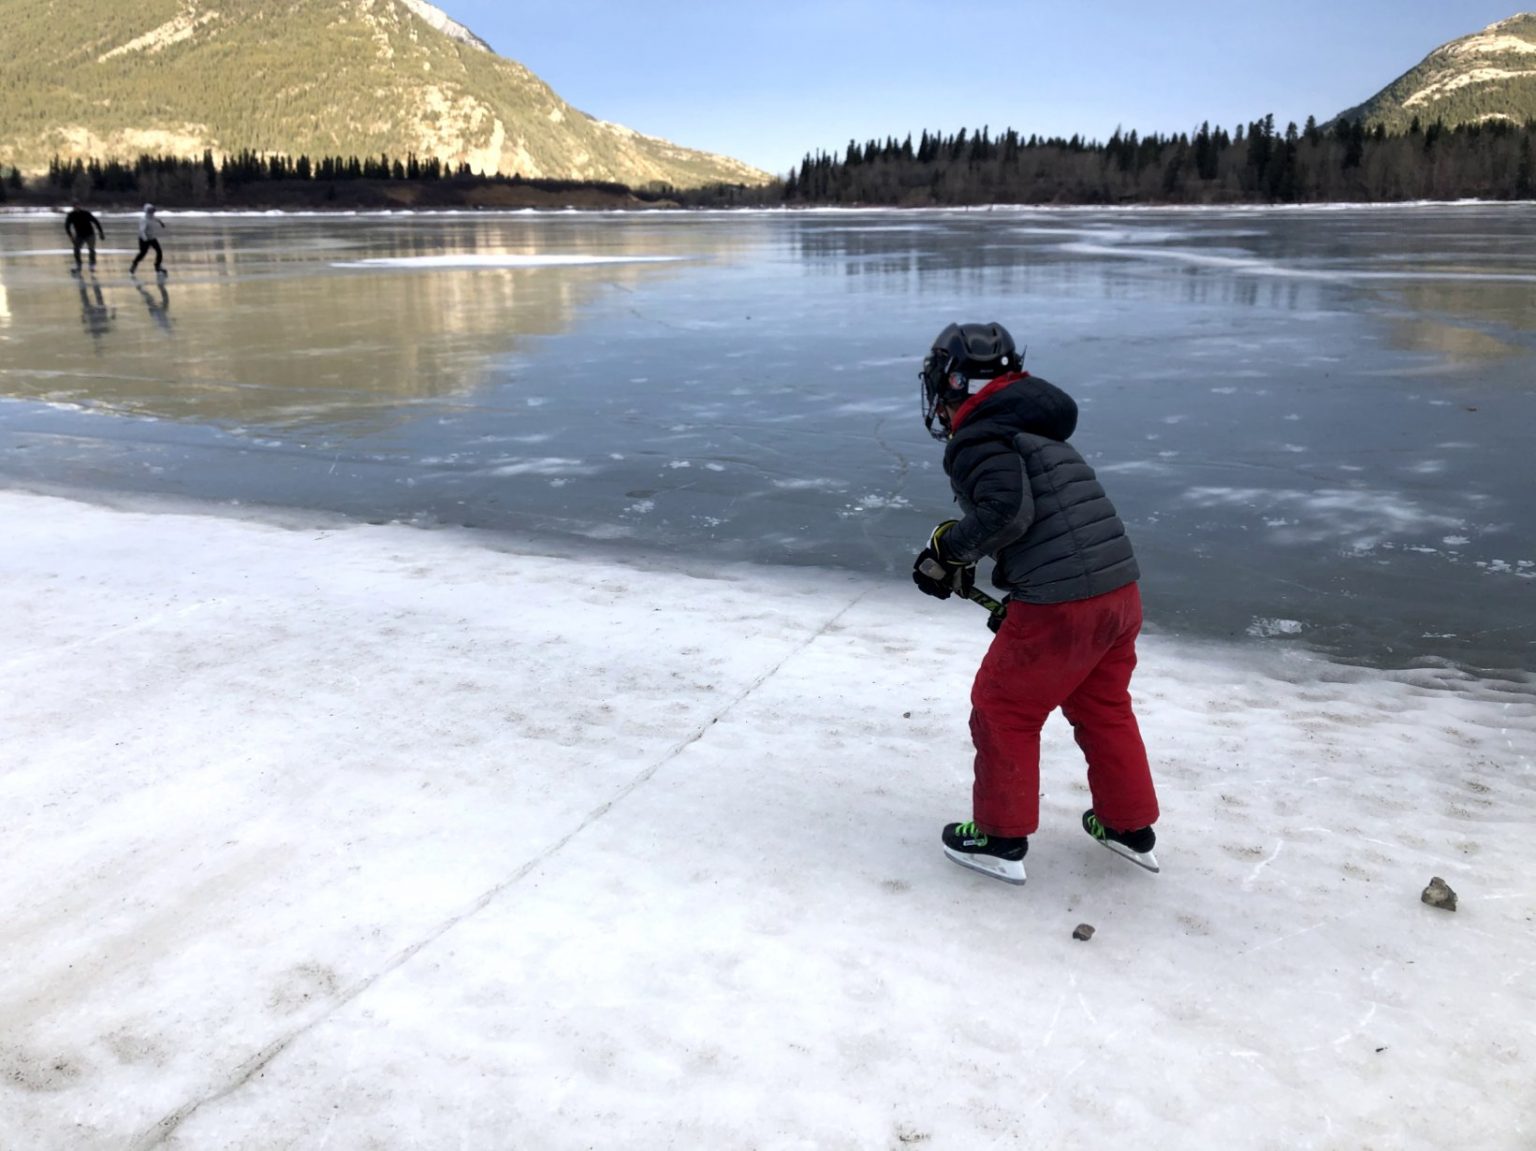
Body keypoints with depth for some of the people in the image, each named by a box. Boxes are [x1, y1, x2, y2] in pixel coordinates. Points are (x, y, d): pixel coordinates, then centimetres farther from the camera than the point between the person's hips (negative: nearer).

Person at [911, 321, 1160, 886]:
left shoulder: (977, 439, -6)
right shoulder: (1037, 430, 22)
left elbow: (1007, 511, -23)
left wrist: (948, 549, -7)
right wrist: (1015, 602, 29)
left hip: (1059, 606, -9)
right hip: (1121, 591, 9)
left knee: (1003, 710, 11)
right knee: (1103, 709, 26)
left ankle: (1001, 839, 22)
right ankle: (1130, 827, 38)